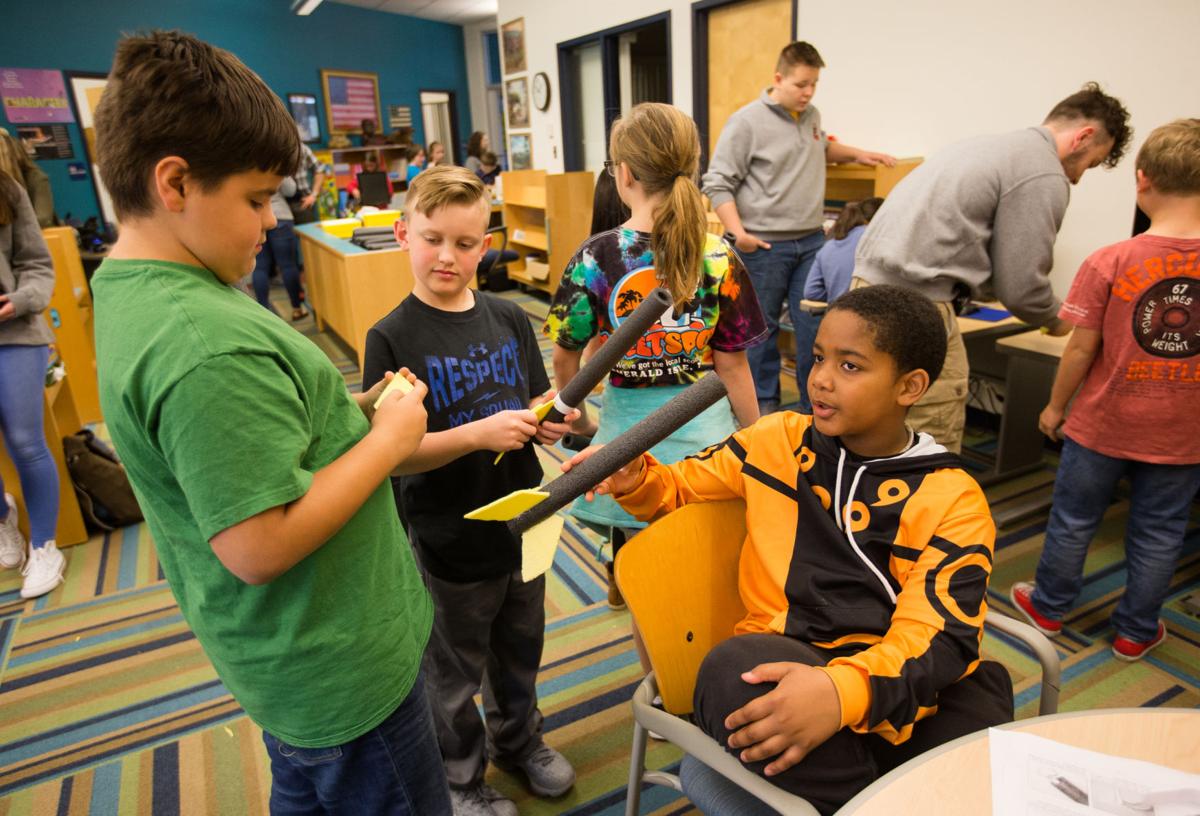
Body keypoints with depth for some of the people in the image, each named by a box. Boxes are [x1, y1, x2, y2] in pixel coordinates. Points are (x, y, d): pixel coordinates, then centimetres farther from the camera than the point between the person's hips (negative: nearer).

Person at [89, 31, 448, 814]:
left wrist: (350, 411, 0)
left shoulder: (126, 287, 2)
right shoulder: (207, 345, -31)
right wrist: (388, 441, -20)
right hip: (340, 666, -10)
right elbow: (259, 547, -31)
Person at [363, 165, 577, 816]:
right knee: (455, 673, 18)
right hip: (450, 543, -4)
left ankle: (518, 739, 54)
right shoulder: (393, 338, -16)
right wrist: (479, 433, -30)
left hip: (521, 526, 5)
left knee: (520, 653, 26)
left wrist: (547, 421, -15)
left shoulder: (510, 320, -2)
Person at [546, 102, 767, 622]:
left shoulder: (597, 257, -12)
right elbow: (732, 366, -4)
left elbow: (566, 357, -3)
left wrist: (579, 422, 15)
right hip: (705, 428, 1)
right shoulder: (719, 257, -9)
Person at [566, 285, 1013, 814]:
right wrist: (635, 479, -4)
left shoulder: (953, 501, 0)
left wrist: (844, 691, -32)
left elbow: (938, 635, -11)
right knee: (735, 669, -34)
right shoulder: (776, 440, 7)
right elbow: (679, 490, 20)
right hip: (784, 669, 1)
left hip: (900, 686, 0)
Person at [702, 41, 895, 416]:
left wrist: (857, 155, 21)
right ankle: (764, 402, 21)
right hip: (765, 245, -6)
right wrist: (738, 232, -19)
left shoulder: (812, 116, 13)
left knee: (814, 325, 6)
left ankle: (815, 405, 17)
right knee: (762, 327, 6)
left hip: (811, 241, 6)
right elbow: (718, 184, -11)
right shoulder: (747, 122, -9)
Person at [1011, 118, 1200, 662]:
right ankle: (1136, 632, 32)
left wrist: (1056, 406, 2)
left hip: (1103, 424, -2)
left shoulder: (1109, 263, -17)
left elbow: (1081, 348, -12)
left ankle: (1049, 608, 33)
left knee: (1074, 519, 15)